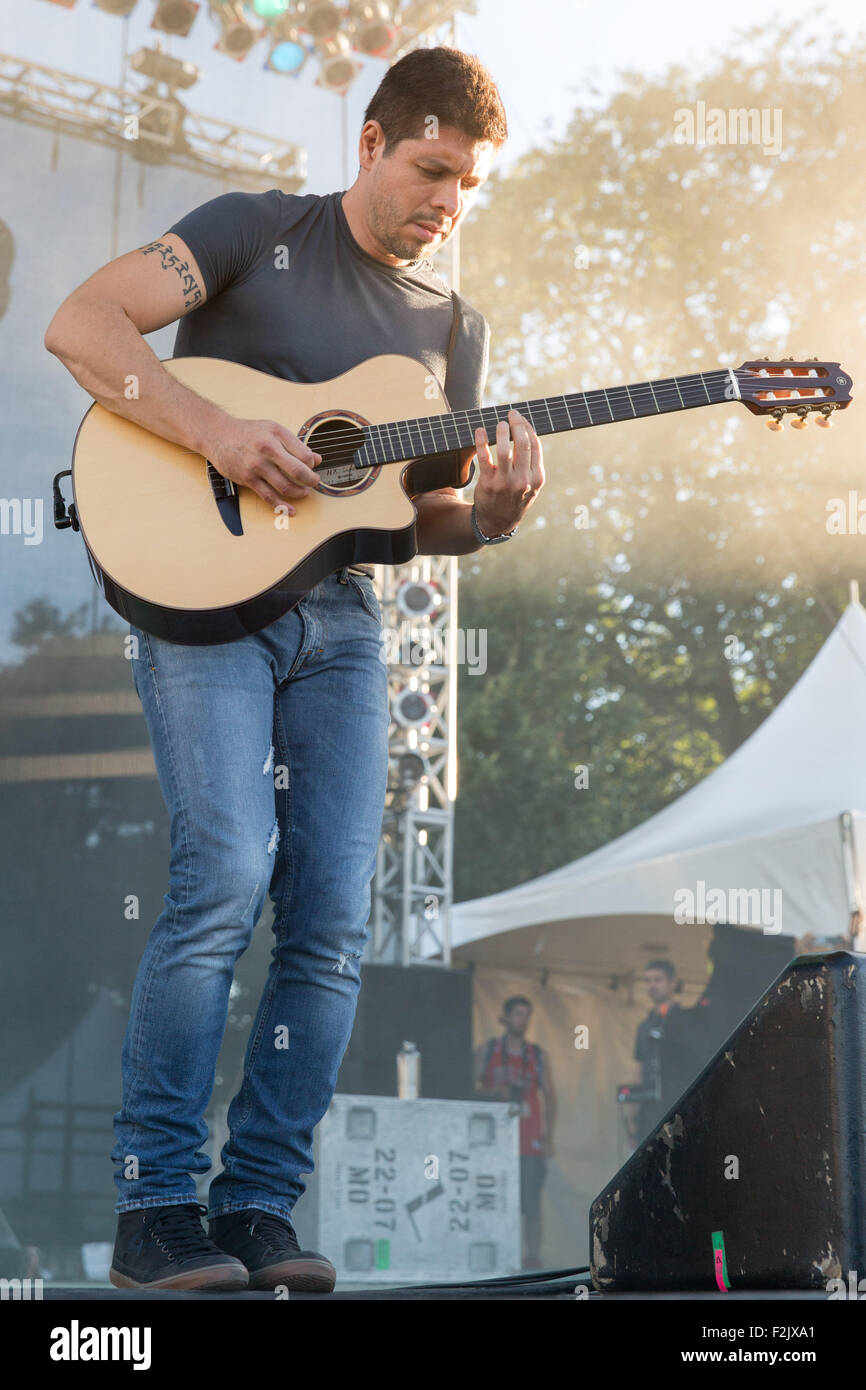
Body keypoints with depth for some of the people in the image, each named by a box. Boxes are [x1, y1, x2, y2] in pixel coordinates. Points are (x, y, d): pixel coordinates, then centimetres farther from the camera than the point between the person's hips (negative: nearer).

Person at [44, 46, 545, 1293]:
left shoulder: (446, 325, 17)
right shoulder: (259, 231, 1)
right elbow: (82, 326, -9)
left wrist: (496, 515, -4)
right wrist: (218, 435, -19)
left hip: (339, 618, 6)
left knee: (333, 923, -3)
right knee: (228, 869, -21)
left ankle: (257, 1210, 5)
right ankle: (155, 1210, -13)